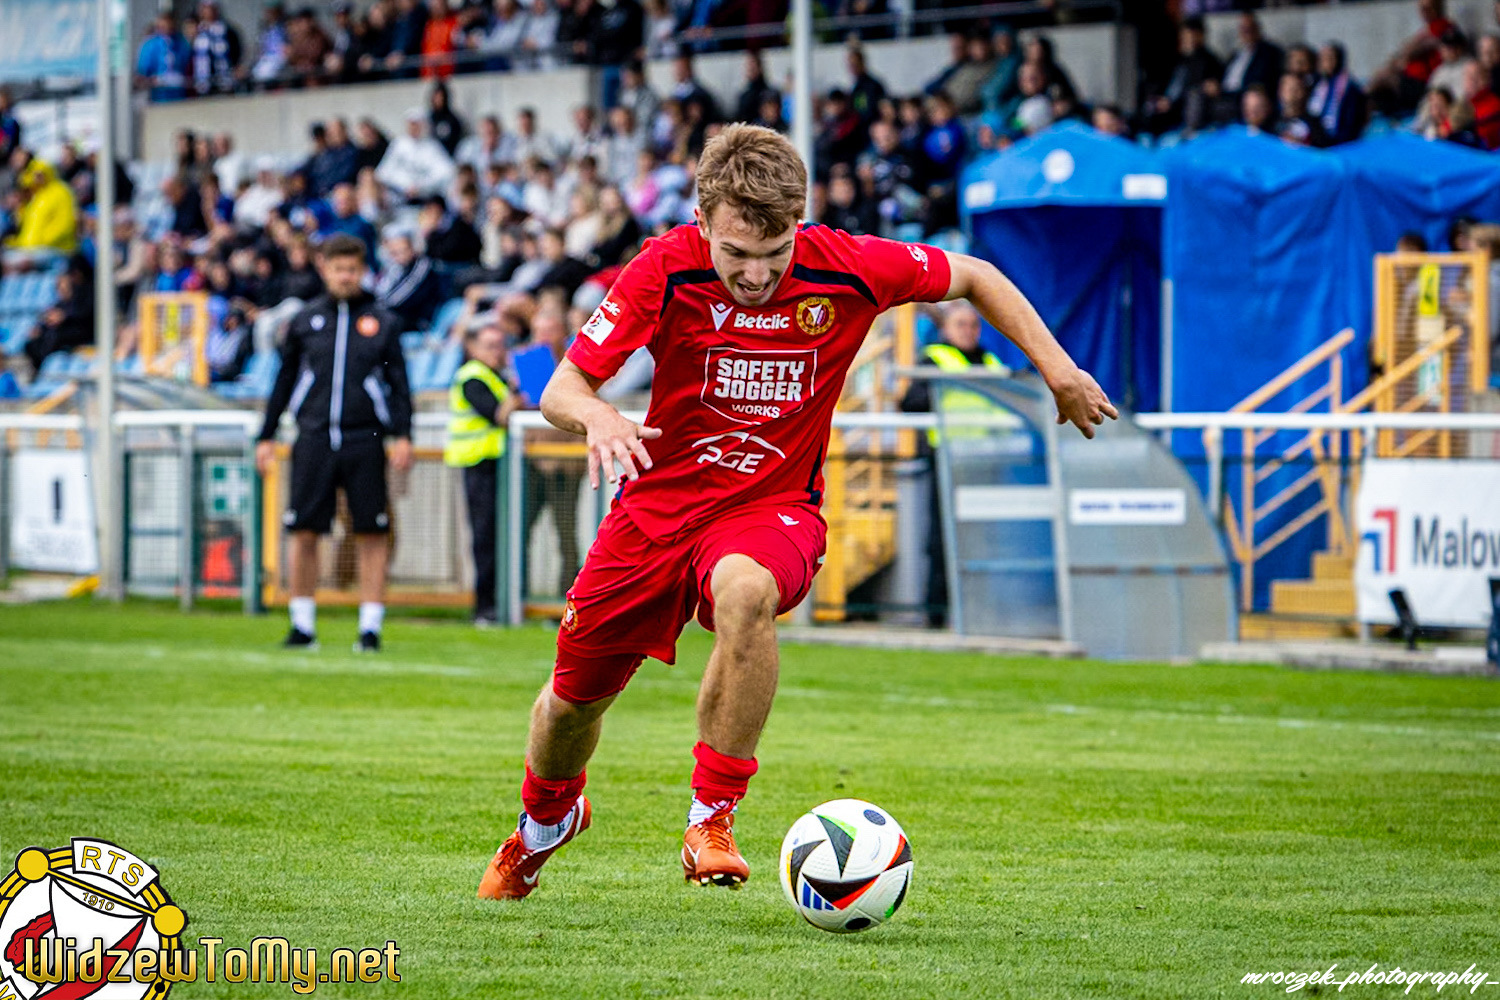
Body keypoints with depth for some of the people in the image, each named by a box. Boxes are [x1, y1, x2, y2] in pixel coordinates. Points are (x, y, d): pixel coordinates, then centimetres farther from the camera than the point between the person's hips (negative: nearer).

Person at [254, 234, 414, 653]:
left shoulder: (381, 322, 8)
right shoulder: (305, 321, 11)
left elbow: (399, 381, 8)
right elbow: (284, 380, 16)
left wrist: (403, 436, -3)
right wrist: (267, 436, 13)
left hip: (364, 441, -1)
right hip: (314, 440, 1)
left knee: (372, 535, -2)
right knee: (304, 532, -1)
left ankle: (371, 626, 3)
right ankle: (303, 625, 8)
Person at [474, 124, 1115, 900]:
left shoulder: (845, 269, -17)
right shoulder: (665, 271, -18)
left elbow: (972, 278, 1)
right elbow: (560, 389, -18)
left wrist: (1056, 368, -3)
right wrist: (597, 417, -40)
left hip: (773, 508, -2)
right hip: (659, 503, 2)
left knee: (744, 592, -38)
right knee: (574, 697, 10)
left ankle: (712, 818, -25)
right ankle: (546, 819, 47)